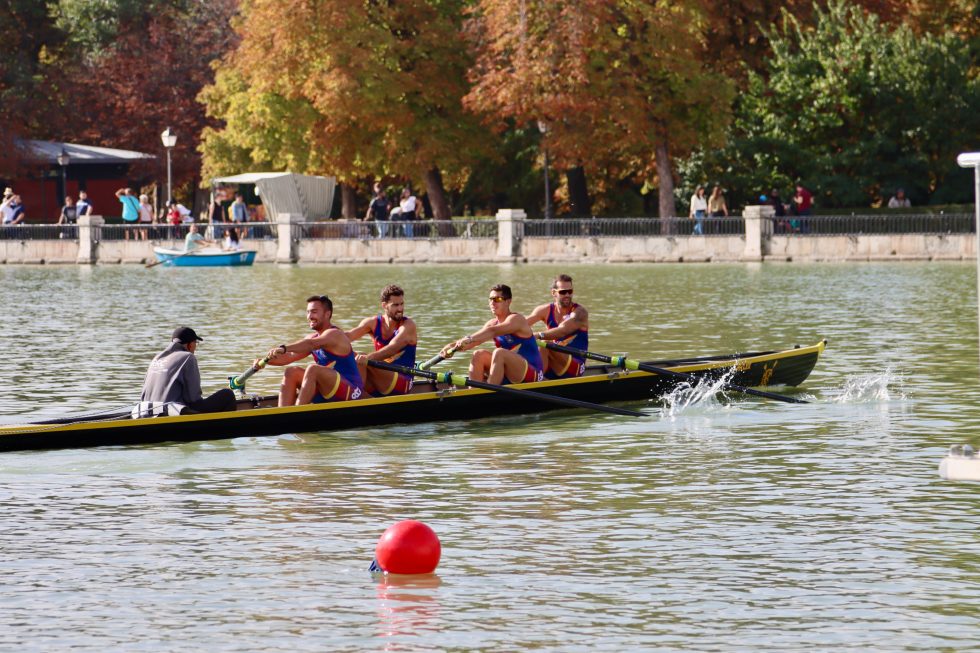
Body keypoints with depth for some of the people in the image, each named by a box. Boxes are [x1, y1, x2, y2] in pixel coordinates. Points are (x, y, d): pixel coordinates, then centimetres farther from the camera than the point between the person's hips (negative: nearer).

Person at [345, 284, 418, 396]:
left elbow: (392, 348, -25)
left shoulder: (408, 325, -8)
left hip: (402, 383, -5)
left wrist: (368, 358, -43)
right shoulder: (373, 322, 6)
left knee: (361, 362, -25)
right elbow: (349, 336, -9)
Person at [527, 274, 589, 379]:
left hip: (575, 367, -5)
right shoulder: (546, 310, 6)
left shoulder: (579, 312, -8)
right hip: (552, 369, 5)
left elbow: (563, 330, -27)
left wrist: (538, 336, -42)